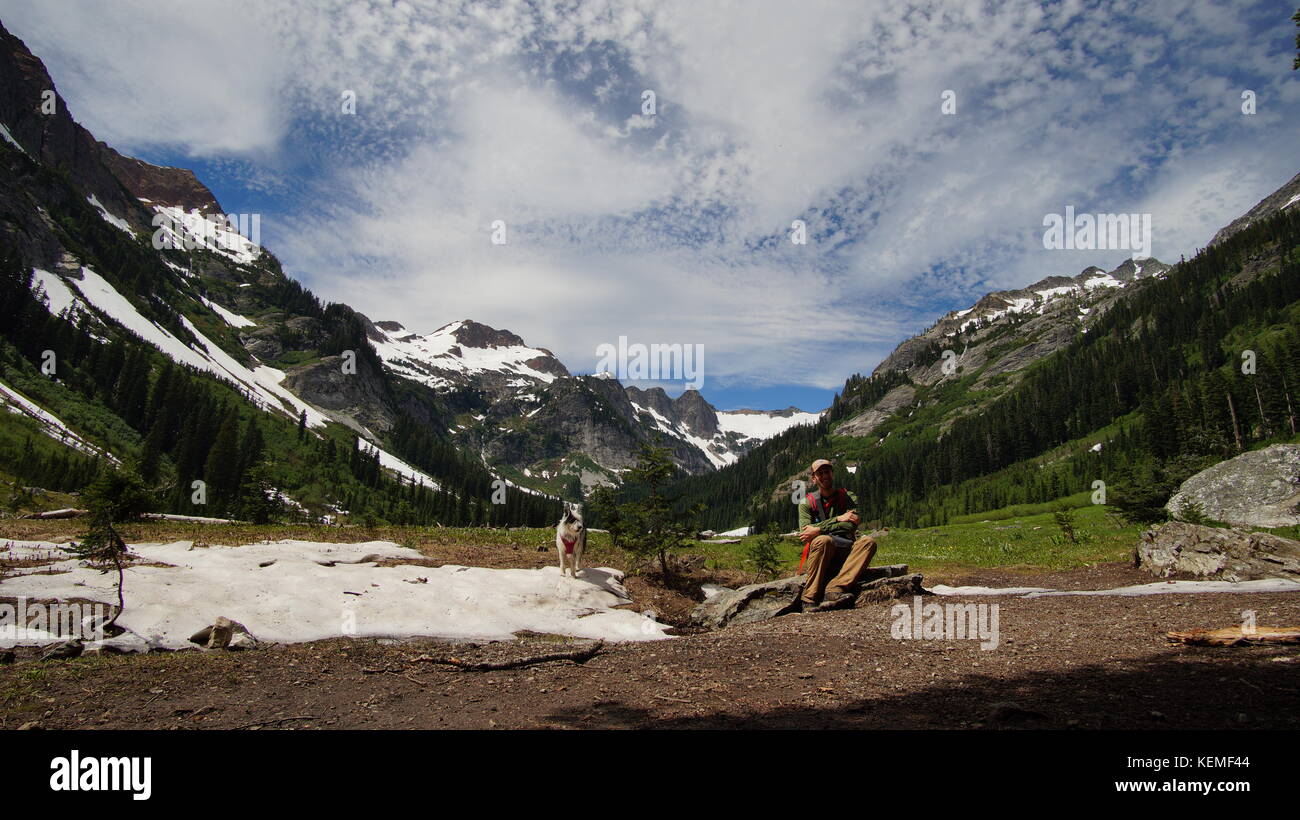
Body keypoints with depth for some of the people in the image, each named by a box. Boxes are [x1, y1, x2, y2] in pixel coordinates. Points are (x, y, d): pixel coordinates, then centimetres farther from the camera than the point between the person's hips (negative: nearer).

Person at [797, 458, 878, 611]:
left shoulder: (847, 497, 12)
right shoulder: (807, 502, 10)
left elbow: (851, 526, -5)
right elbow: (804, 532, -7)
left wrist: (819, 529, -14)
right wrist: (838, 519, -10)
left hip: (845, 552, 2)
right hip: (819, 554, -2)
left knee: (869, 541, -26)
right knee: (823, 540, -35)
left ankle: (834, 590, -42)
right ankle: (809, 599, -33)